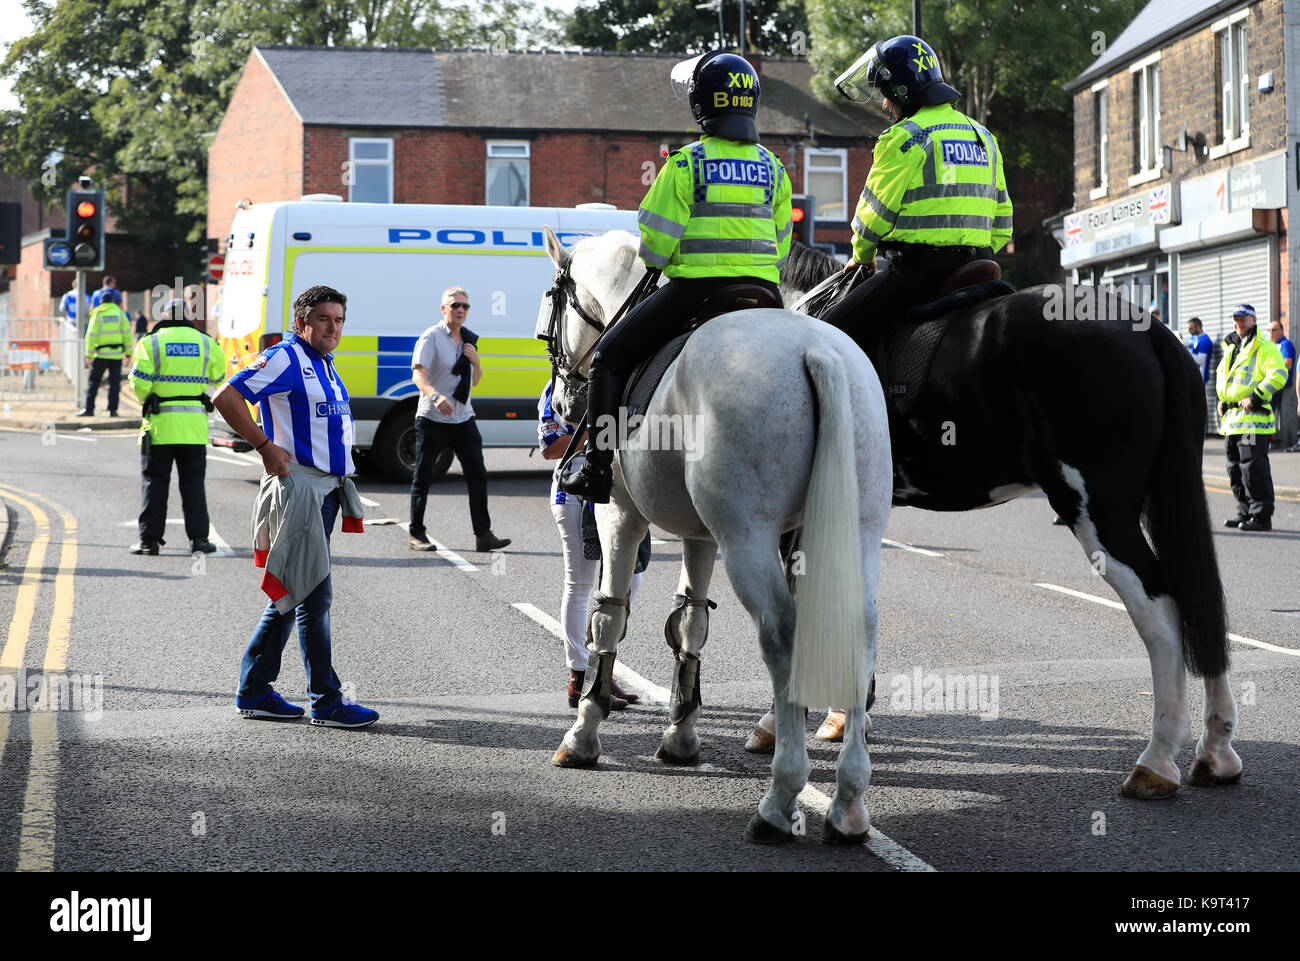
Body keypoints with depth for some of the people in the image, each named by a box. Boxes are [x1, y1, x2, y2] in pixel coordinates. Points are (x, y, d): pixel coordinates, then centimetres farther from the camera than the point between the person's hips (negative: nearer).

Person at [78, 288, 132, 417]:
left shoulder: (97, 315, -3)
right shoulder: (120, 314, 0)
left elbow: (91, 337, -6)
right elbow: (127, 335, -1)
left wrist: (89, 355, -2)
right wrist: (129, 352, 7)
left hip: (101, 354, -1)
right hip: (117, 354, 1)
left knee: (93, 382, 7)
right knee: (114, 382, 5)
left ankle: (88, 408, 3)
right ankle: (113, 410, 2)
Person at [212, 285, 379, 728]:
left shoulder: (324, 363, 19)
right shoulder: (285, 358, -10)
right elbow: (226, 398, -16)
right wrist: (266, 447, -16)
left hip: (327, 490, 10)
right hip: (298, 487, -10)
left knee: (290, 595, 13)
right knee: (314, 595, -7)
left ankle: (254, 691, 20)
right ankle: (327, 702, -2)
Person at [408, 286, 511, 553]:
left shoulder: (469, 339, 13)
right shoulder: (431, 337, -6)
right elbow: (418, 374, -20)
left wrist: (475, 361, 0)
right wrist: (436, 395, -39)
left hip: (463, 418, 5)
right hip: (433, 418, -5)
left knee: (477, 475, -2)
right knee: (423, 477, 2)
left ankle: (483, 535, -1)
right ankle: (416, 534, 13)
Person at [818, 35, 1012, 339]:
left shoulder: (905, 137, -8)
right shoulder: (983, 137, 17)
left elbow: (876, 210, -4)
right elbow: (1001, 224, 18)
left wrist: (862, 255, 14)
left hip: (916, 268, -8)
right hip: (973, 273, 8)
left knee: (830, 334, -7)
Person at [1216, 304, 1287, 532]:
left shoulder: (1265, 347, -5)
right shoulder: (1231, 348, 20)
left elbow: (1278, 375, -16)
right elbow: (1221, 374, 33)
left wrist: (1255, 397, -20)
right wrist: (1222, 399, 17)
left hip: (1253, 417, -9)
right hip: (1232, 417, 9)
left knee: (1253, 468, -11)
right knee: (1235, 470, 12)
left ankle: (1261, 516, -7)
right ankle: (1245, 513, 20)